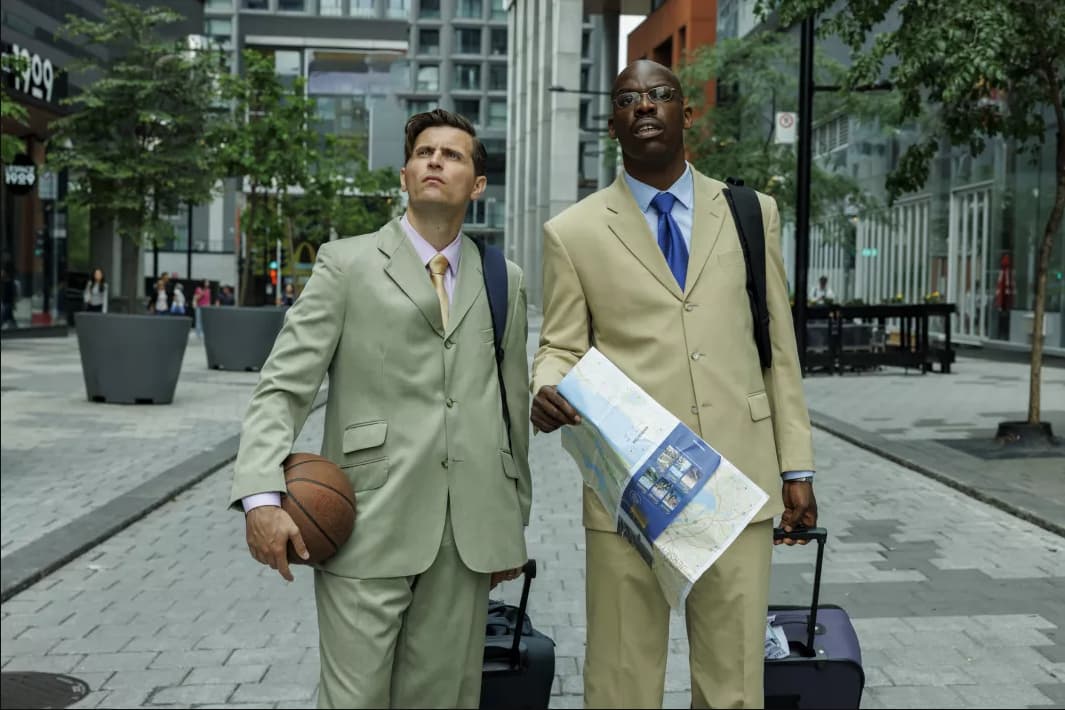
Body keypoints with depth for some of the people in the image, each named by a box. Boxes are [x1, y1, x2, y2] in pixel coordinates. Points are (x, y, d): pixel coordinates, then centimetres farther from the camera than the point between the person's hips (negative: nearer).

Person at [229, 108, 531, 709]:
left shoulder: (506, 282, 14)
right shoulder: (347, 264, 4)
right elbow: (284, 386, -3)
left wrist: (515, 519, 17)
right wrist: (261, 496, -17)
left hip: (471, 535, 3)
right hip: (369, 528, -3)